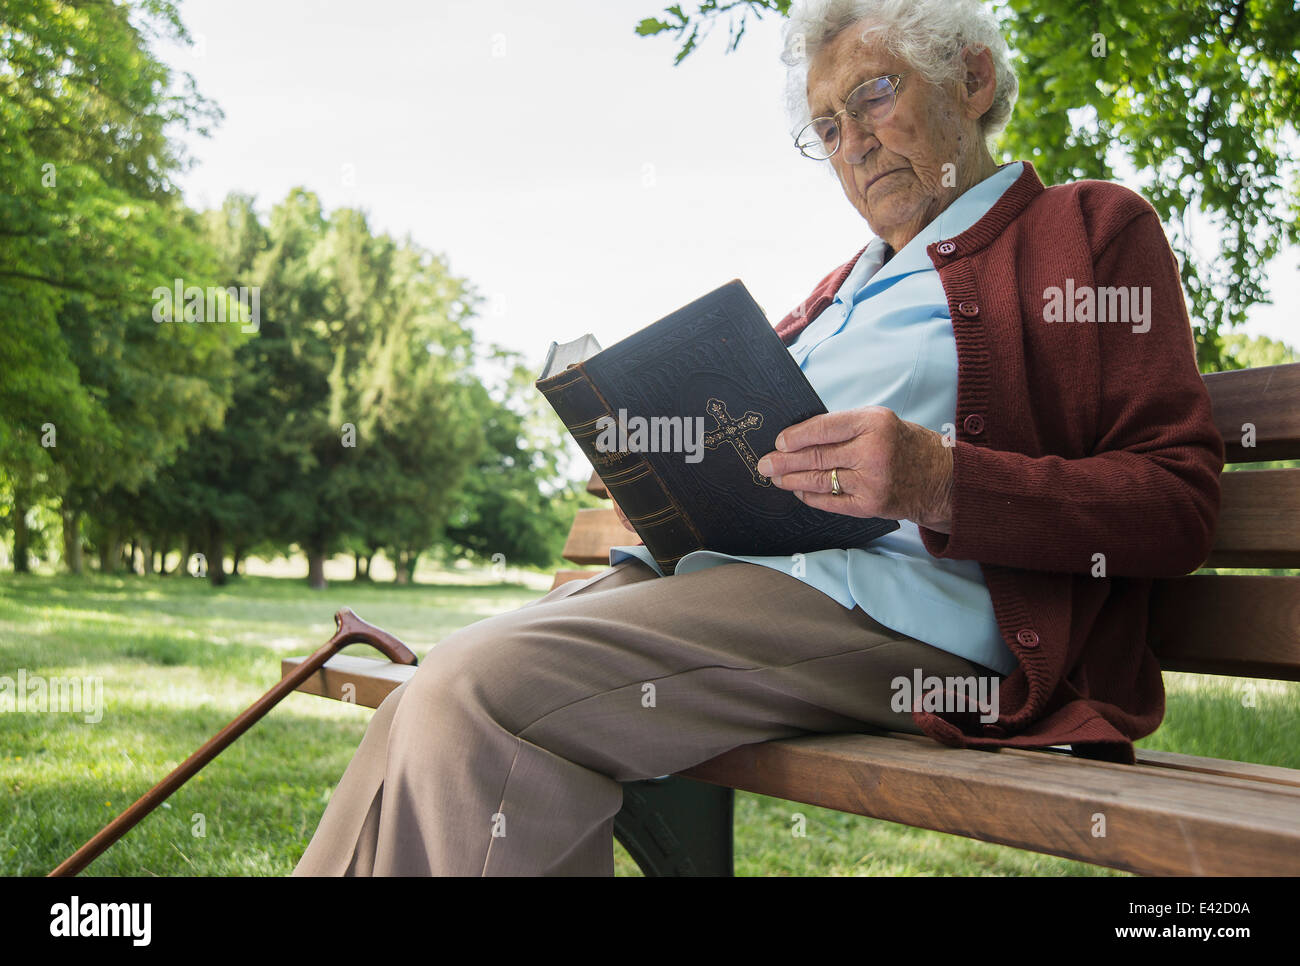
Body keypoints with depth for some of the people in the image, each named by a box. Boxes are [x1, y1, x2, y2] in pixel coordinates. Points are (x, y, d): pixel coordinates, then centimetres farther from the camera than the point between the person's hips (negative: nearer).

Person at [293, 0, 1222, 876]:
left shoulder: (1091, 227, 7)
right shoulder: (849, 286, 31)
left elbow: (1178, 500, -4)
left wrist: (940, 482, -20)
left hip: (895, 606, -8)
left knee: (478, 693, -26)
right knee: (424, 715, -12)